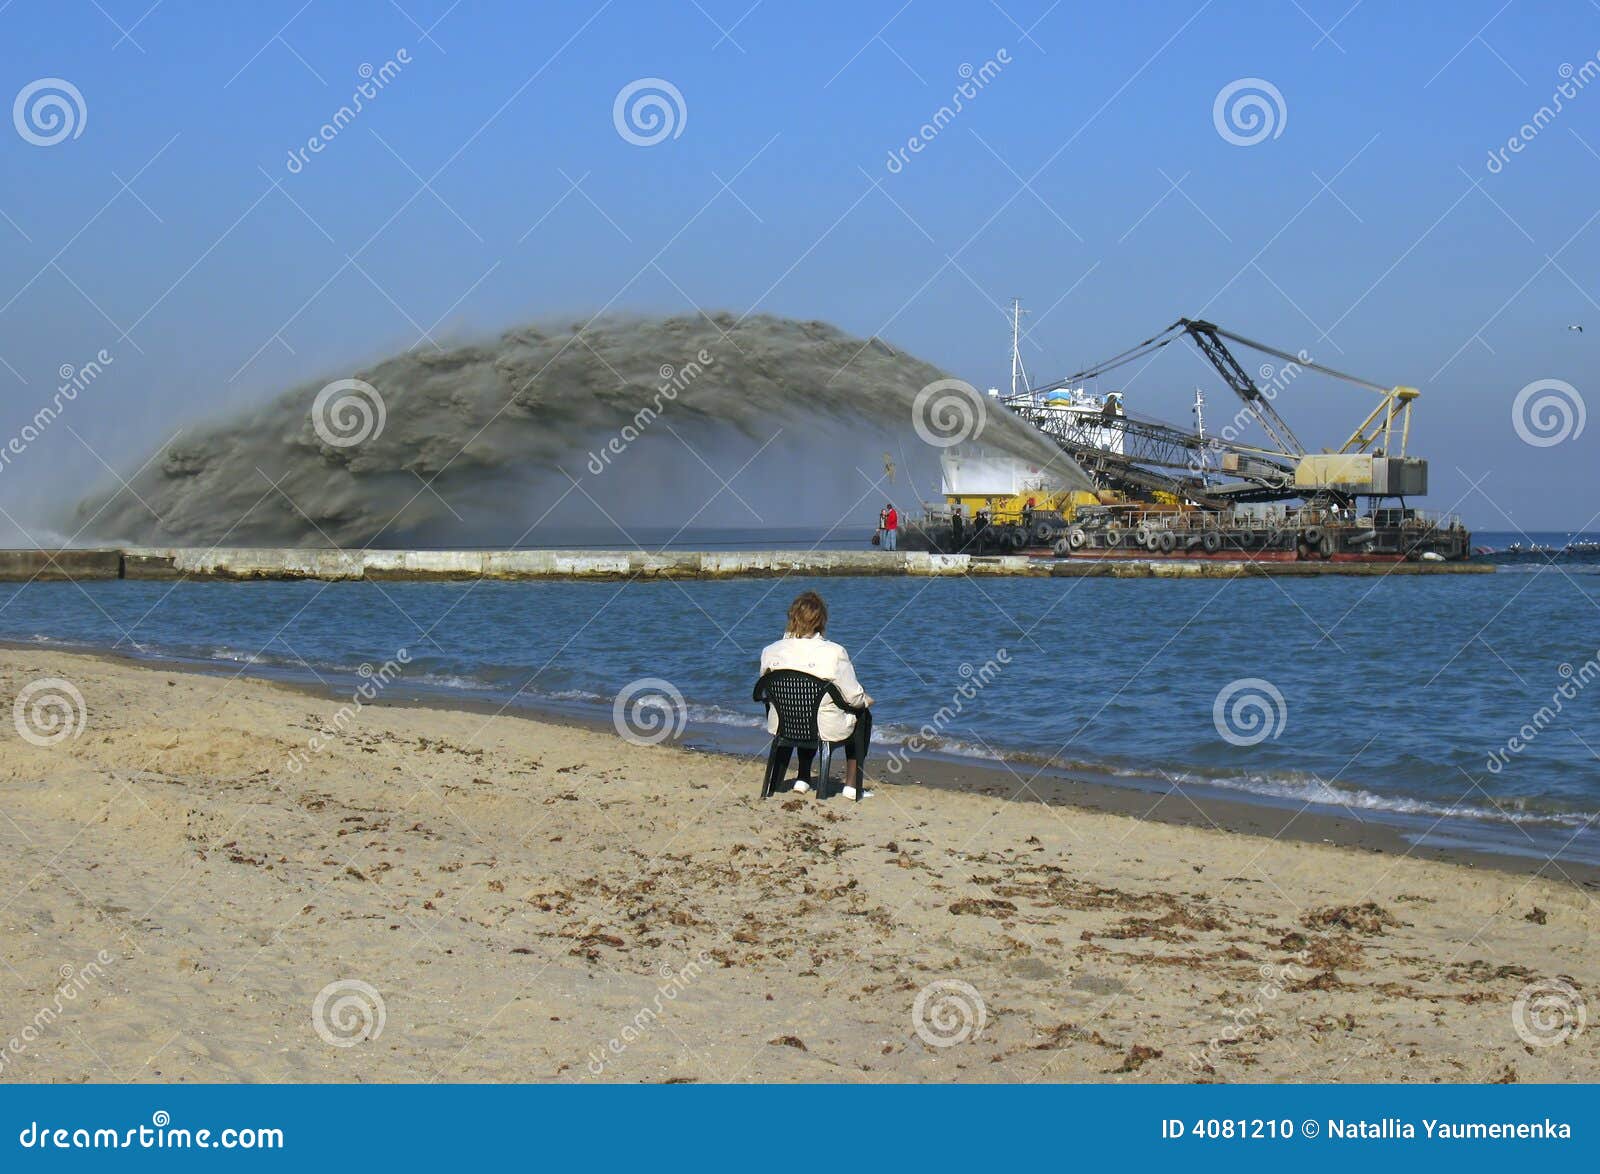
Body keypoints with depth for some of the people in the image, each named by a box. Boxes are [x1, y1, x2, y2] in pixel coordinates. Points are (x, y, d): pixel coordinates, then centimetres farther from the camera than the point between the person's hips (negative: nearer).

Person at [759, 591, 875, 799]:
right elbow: (854, 697, -13)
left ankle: (803, 778, 39)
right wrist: (866, 700, 11)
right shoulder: (834, 653, -21)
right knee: (863, 714, 28)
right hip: (828, 731, -4)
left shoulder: (770, 652, -10)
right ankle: (853, 785, 25)